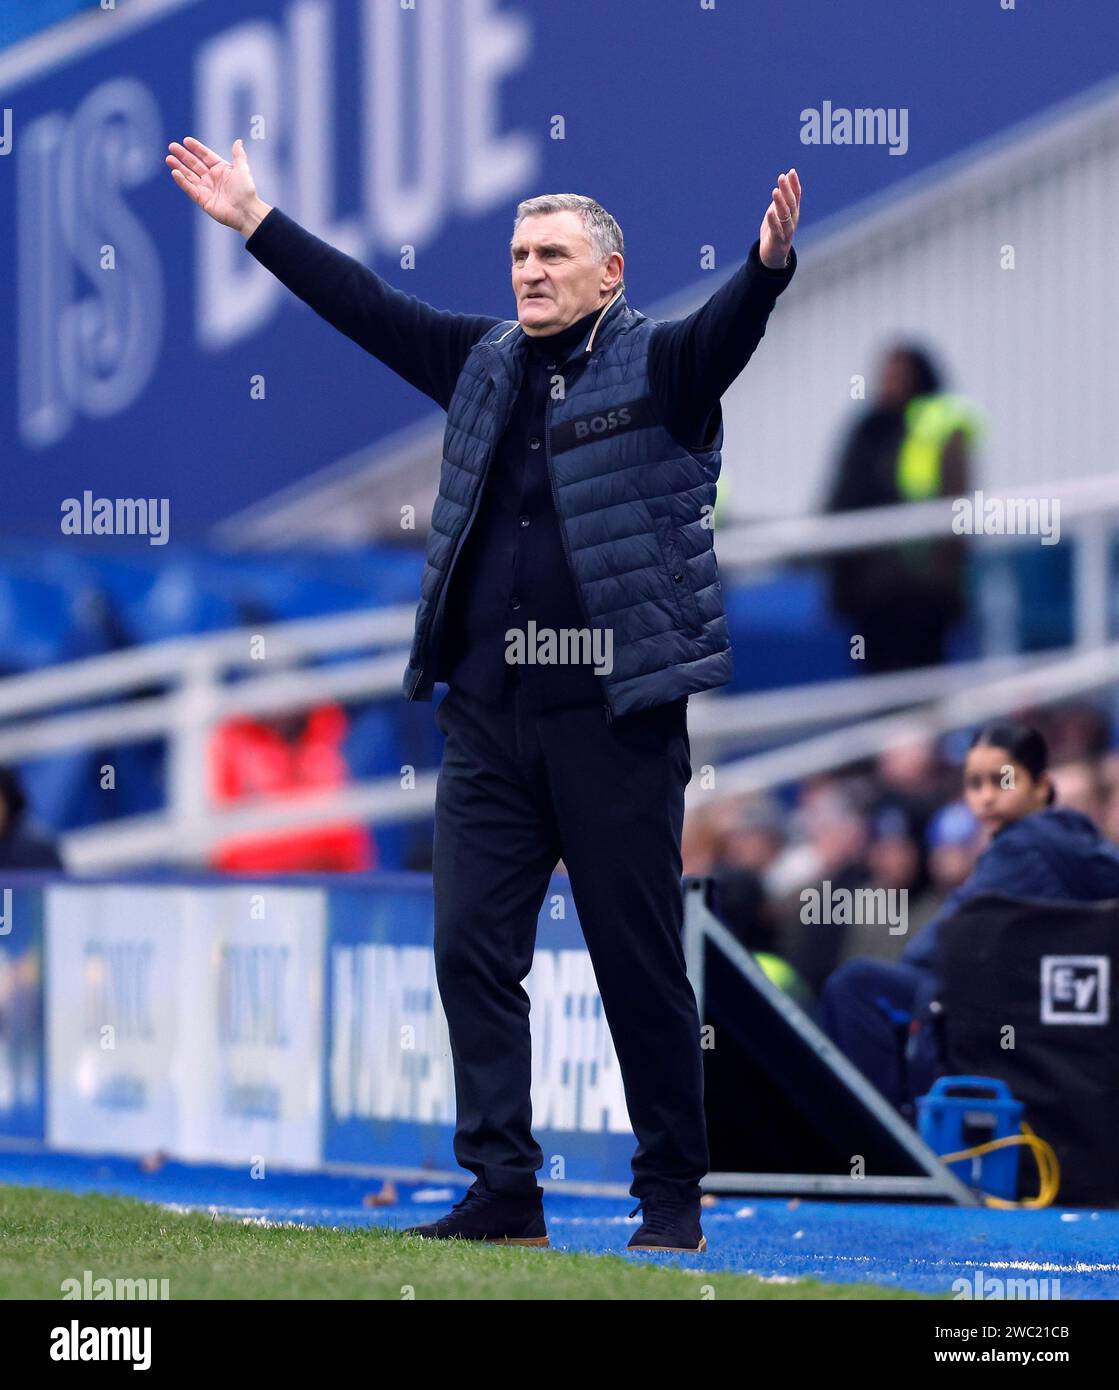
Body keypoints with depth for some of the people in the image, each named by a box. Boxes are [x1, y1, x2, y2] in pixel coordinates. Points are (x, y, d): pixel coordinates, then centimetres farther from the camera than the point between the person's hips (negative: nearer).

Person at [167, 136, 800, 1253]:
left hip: (615, 713, -5)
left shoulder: (658, 366, -1)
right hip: (488, 712, 5)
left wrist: (769, 263, -40)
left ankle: (672, 1196, 9)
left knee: (641, 967, 0)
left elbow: (729, 327, -19)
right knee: (473, 949, 1)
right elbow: (364, 304, 20)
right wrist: (253, 221, 20)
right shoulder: (482, 363, 14)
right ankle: (503, 1192, 5)